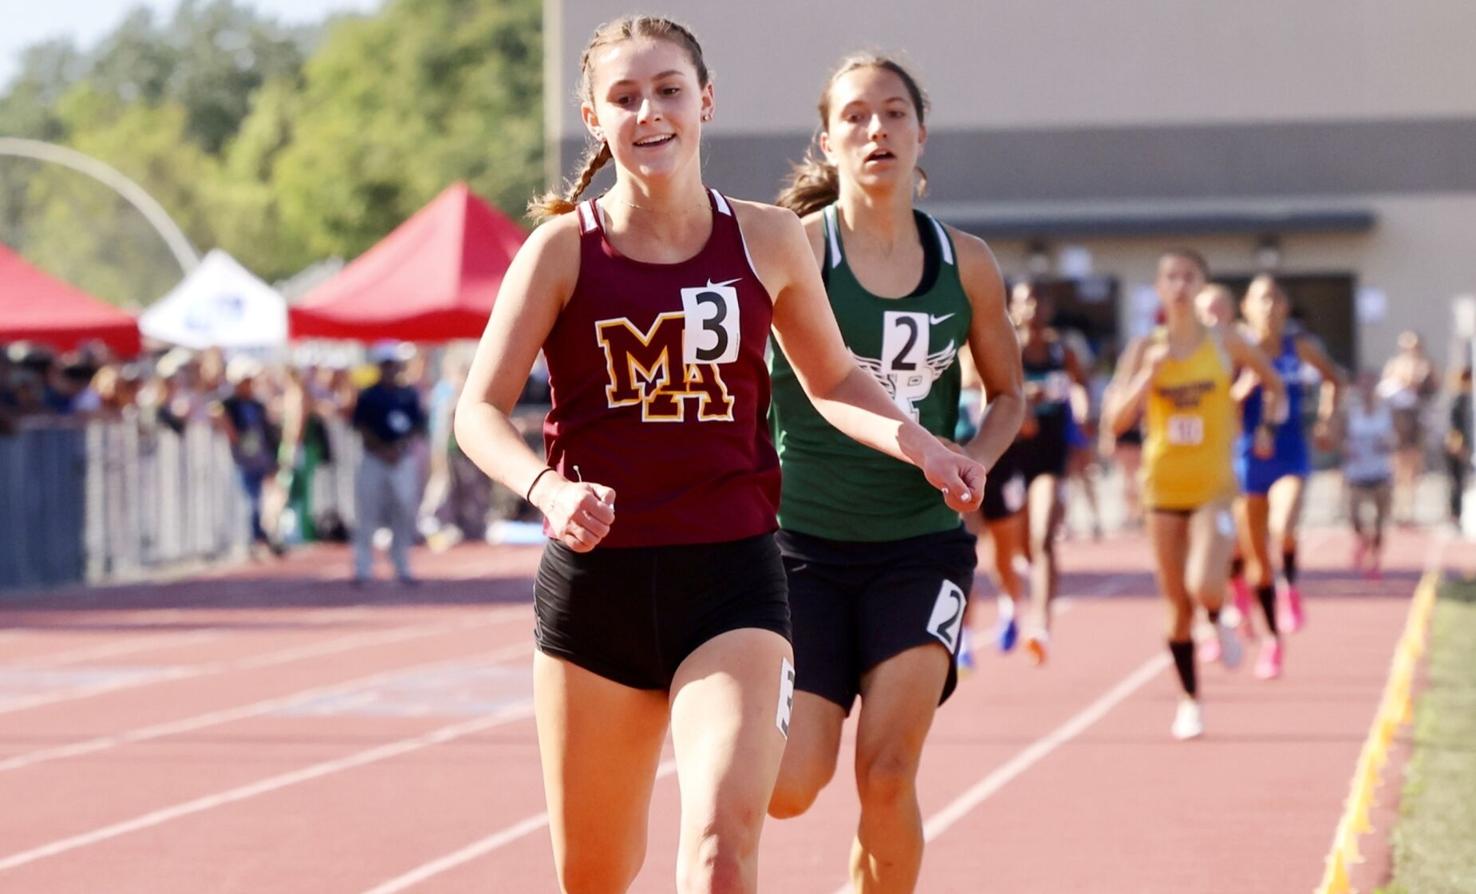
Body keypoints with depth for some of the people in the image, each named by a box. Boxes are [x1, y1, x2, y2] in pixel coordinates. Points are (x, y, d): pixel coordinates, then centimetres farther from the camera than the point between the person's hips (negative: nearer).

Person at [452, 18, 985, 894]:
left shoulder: (767, 239, 3)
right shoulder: (566, 247, -3)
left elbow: (833, 379, 18)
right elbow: (480, 410, -5)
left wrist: (921, 447, 0)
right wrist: (548, 489, -24)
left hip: (733, 576, 0)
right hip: (594, 580, 0)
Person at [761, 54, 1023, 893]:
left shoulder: (966, 264, 3)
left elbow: (1007, 393, 15)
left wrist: (974, 462, -5)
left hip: (921, 547, 2)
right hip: (803, 546, -2)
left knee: (888, 773, -11)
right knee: (788, 789, -7)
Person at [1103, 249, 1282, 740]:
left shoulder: (1224, 343, -2)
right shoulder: (1145, 349, -1)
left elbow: (1272, 380, 14)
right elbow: (1116, 419, -9)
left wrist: (1264, 427, 6)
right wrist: (1151, 372, -20)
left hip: (1214, 487, -2)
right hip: (1164, 490, 2)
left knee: (1204, 587, -23)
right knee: (1177, 605, 7)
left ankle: (1220, 620, 13)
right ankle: (1190, 700, 23)